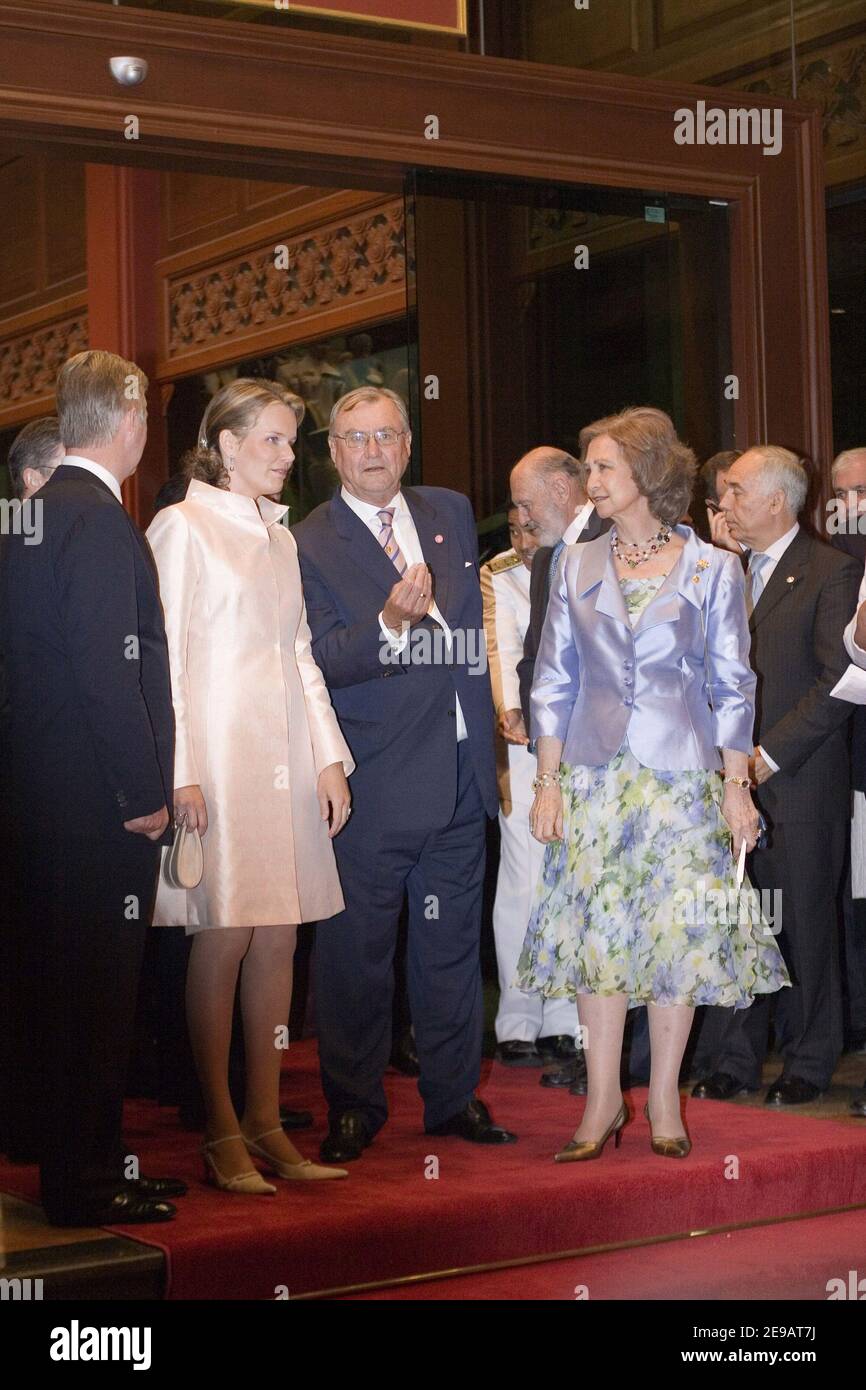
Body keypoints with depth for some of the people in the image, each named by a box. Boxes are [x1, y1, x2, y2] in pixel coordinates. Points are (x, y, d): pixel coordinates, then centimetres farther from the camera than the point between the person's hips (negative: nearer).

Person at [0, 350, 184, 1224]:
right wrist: (144, 792, -15)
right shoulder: (100, 522, -16)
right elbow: (109, 671, -22)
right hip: (97, 800, -9)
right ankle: (87, 1182, 8)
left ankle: (80, 1162, 26)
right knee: (97, 987, -1)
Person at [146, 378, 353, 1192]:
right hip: (218, 755, -7)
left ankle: (266, 1124, 11)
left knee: (278, 939, 5)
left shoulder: (278, 534, 18)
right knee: (223, 937, -7)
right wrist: (181, 771, -15)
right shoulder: (183, 527, -2)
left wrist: (329, 756, 11)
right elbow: (165, 656, -8)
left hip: (286, 758, 7)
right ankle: (221, 1132, 2)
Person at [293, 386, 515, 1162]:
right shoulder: (310, 545, -6)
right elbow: (318, 662, -14)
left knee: (453, 944, 13)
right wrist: (390, 624, -30)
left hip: (460, 772, 5)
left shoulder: (452, 514, 12)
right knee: (357, 951, 1)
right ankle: (353, 1107, 14)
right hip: (373, 781, -5)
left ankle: (454, 1096, 24)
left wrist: (489, 732, 16)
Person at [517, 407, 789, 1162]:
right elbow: (554, 681, 9)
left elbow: (732, 686, 2)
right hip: (595, 775, 2)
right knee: (599, 930, 0)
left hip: (682, 773, -2)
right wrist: (548, 782, 3)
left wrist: (737, 787, -2)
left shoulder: (713, 569, 1)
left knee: (678, 929, 0)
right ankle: (605, 1099, 9)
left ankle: (665, 1099, 12)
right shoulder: (579, 568, 7)